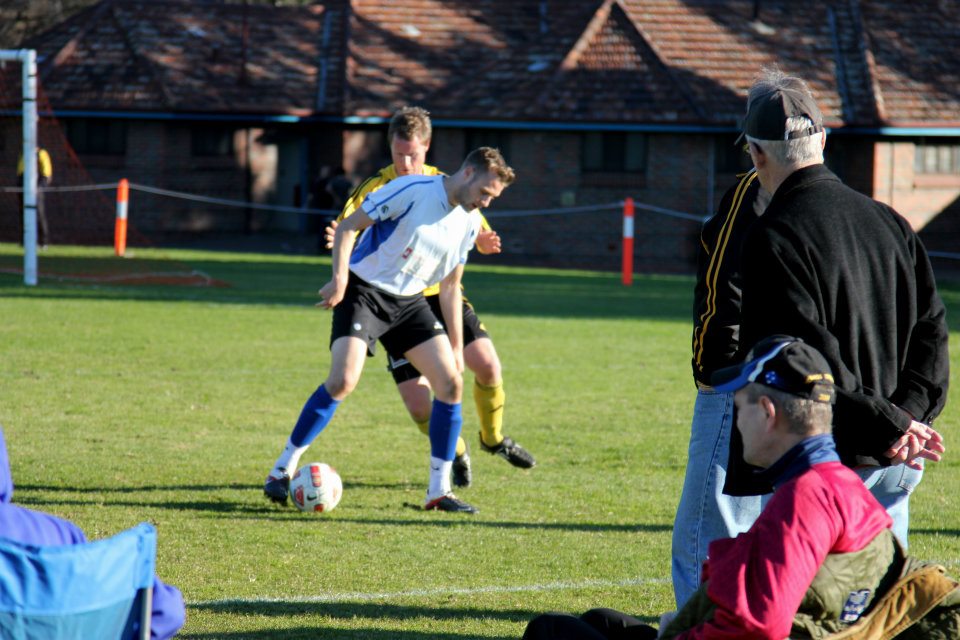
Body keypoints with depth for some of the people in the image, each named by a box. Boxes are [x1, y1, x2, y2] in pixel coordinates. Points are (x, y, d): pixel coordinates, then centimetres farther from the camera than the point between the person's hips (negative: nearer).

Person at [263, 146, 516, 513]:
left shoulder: (468, 223, 4)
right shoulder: (412, 190, -17)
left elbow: (450, 286, 15)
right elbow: (348, 227, -13)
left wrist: (456, 346, 12)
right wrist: (340, 279, -23)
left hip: (409, 302, 7)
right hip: (363, 291, -7)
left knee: (451, 382, -5)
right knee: (343, 380, -22)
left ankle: (439, 491, 4)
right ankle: (282, 470, -9)